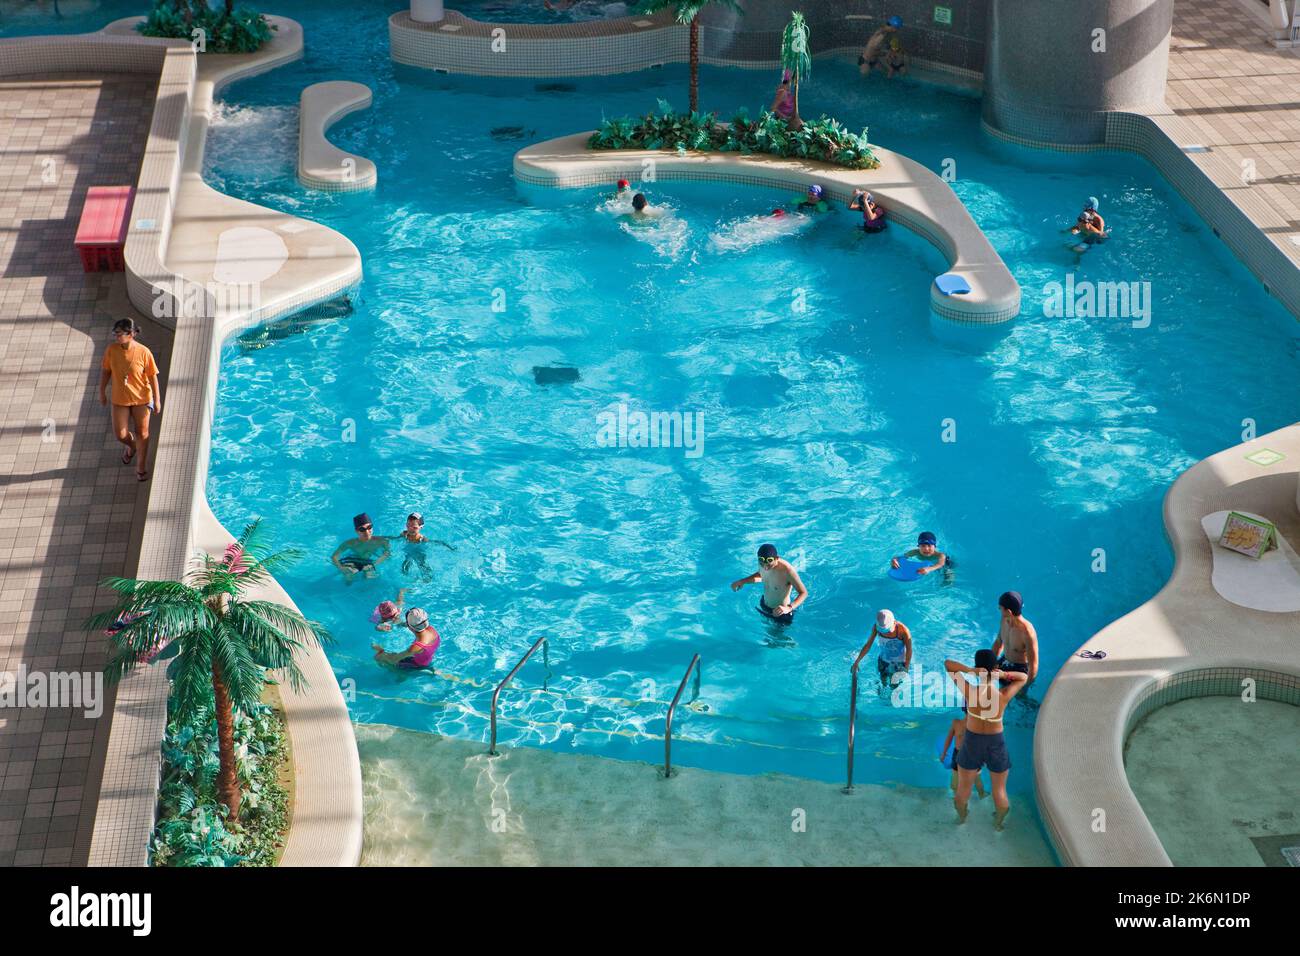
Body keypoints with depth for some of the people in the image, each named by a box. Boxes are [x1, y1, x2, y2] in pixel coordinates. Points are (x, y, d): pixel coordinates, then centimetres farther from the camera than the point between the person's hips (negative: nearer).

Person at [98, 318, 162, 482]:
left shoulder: (143, 352, -20)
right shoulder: (111, 350, -13)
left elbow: (153, 377, -12)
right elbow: (105, 371, 2)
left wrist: (157, 400, -10)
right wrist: (102, 392, 8)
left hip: (141, 399, -2)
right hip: (120, 399, 2)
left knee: (142, 433, 7)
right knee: (120, 434, 7)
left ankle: (141, 468, 25)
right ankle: (131, 446, 44)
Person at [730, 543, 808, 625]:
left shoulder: (787, 570, -38)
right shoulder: (762, 564, -17)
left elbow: (804, 593, -29)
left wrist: (789, 608, -46)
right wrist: (743, 581, -6)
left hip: (780, 613, -6)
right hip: (764, 606, 6)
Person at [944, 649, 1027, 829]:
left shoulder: (969, 691, -26)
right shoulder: (1004, 695, -25)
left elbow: (947, 664, -19)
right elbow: (1023, 677, -5)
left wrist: (971, 671, -33)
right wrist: (1004, 675, -24)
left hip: (972, 744, 0)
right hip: (996, 745, 0)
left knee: (963, 787, 25)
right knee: (999, 789, 25)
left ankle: (961, 818, 49)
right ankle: (998, 823, 46)